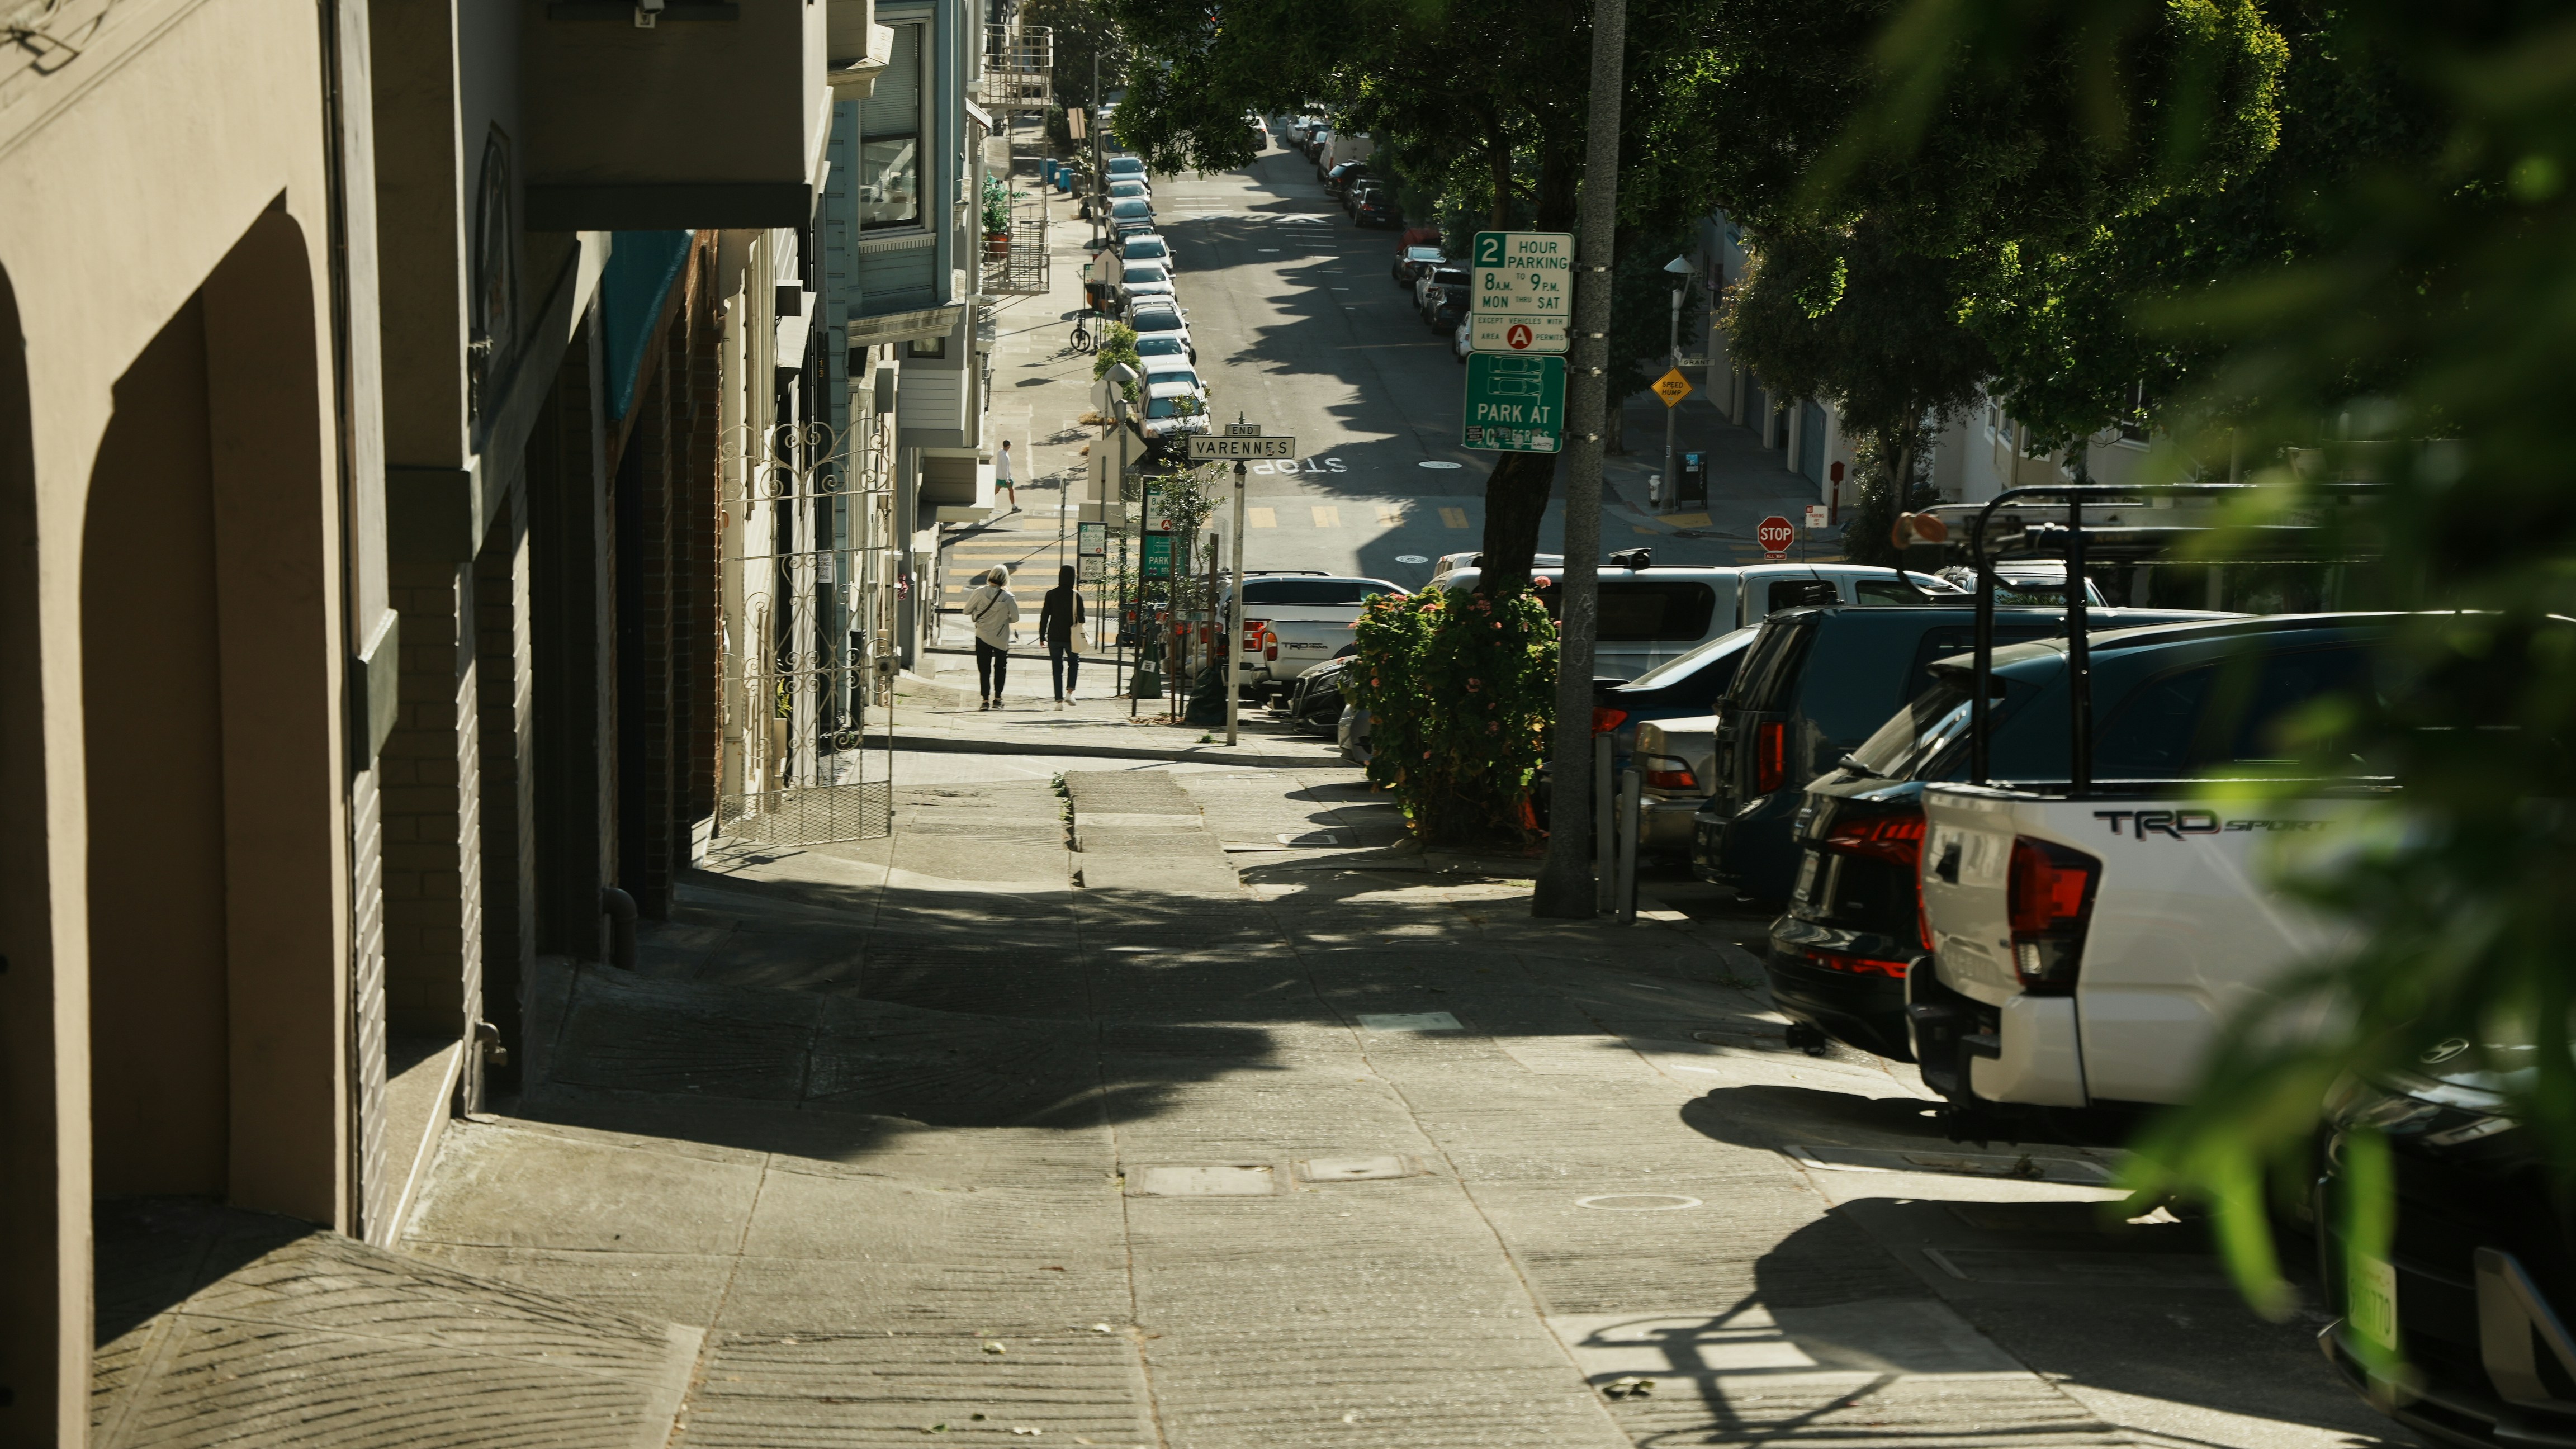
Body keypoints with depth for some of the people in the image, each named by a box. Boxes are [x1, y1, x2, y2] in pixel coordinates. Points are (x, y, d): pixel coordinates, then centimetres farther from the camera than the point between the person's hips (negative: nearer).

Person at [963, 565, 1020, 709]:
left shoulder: (980, 592, -10)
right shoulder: (1008, 597, -9)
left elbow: (967, 611, -4)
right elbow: (1015, 618, -4)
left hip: (983, 637, 0)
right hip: (1001, 638, 0)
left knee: (984, 670, 5)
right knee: (1000, 669, 16)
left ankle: (985, 700, -2)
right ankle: (997, 699, 15)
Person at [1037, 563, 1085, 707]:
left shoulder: (1051, 594, -3)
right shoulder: (1076, 595, -8)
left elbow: (1044, 616, -1)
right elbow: (1081, 617, -5)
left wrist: (1042, 636, 5)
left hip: (1054, 637, 1)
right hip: (1071, 637, -1)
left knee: (1057, 668, 7)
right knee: (1074, 663, 20)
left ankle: (1059, 700, 2)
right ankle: (1069, 691, 1)